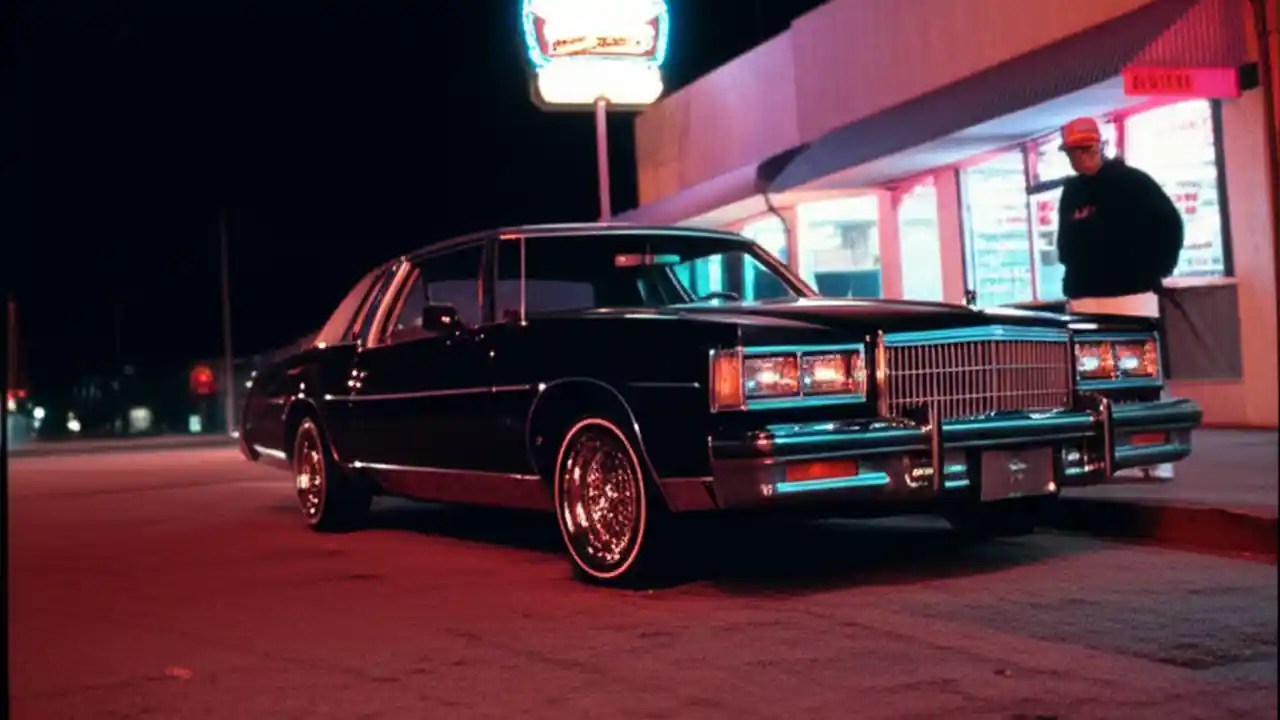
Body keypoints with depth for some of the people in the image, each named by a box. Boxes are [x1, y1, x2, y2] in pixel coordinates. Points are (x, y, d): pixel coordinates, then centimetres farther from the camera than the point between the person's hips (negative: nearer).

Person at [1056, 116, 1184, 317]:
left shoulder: (1132, 181, -1)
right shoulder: (1070, 192, 15)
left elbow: (1169, 222, -1)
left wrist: (1154, 271, -3)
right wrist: (1072, 281, 14)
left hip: (1130, 294, -5)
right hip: (1082, 298, 5)